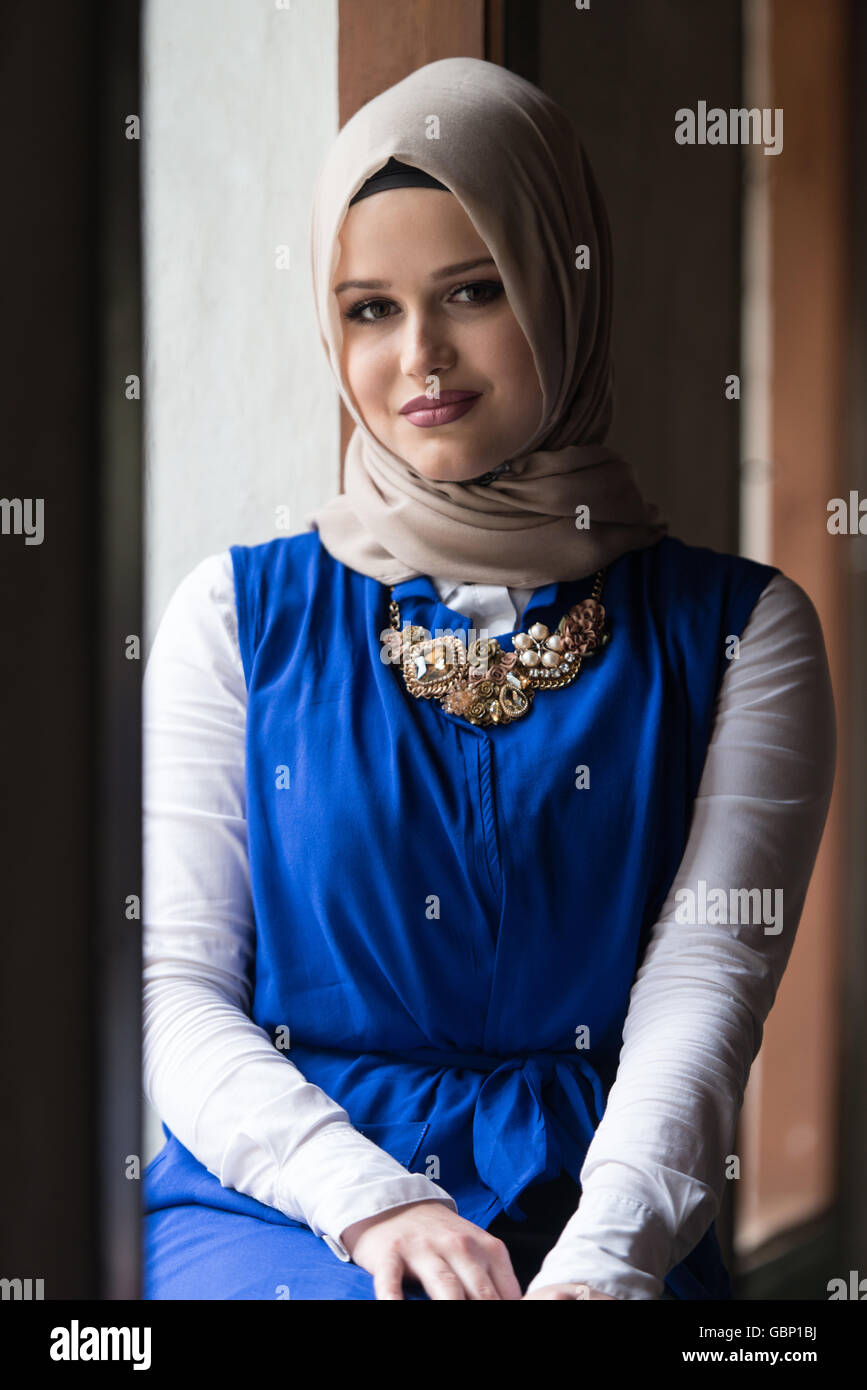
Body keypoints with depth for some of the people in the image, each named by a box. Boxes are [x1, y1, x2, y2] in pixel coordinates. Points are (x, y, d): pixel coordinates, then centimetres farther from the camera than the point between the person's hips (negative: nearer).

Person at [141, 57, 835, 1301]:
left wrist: (599, 1257, -22)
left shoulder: (740, 633, 7)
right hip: (275, 1208, 0)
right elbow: (171, 988, 4)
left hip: (596, 1225, 0)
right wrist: (369, 1198, -14)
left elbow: (709, 979, -4)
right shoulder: (241, 615, 10)